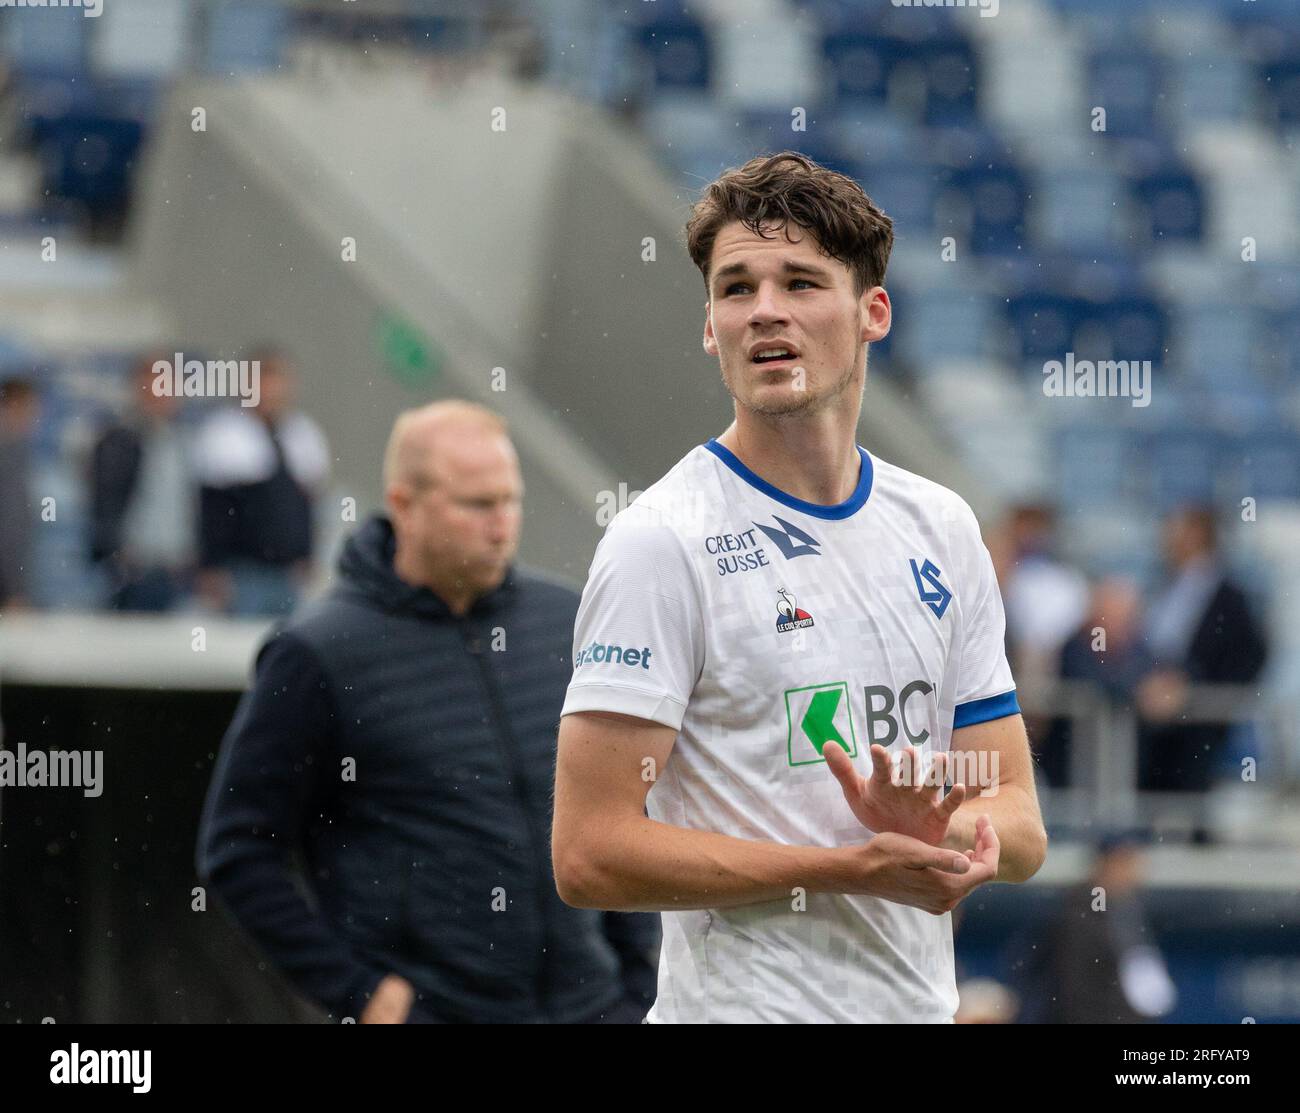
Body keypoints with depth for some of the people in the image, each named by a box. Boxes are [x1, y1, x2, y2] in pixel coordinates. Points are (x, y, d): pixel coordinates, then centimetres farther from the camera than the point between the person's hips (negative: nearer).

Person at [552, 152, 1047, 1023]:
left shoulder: (944, 528, 7)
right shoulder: (662, 543, -11)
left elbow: (1018, 823, 8)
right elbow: (589, 855, -17)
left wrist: (929, 829, -14)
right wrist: (852, 868, -19)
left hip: (920, 1002, 5)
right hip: (744, 1007, -5)